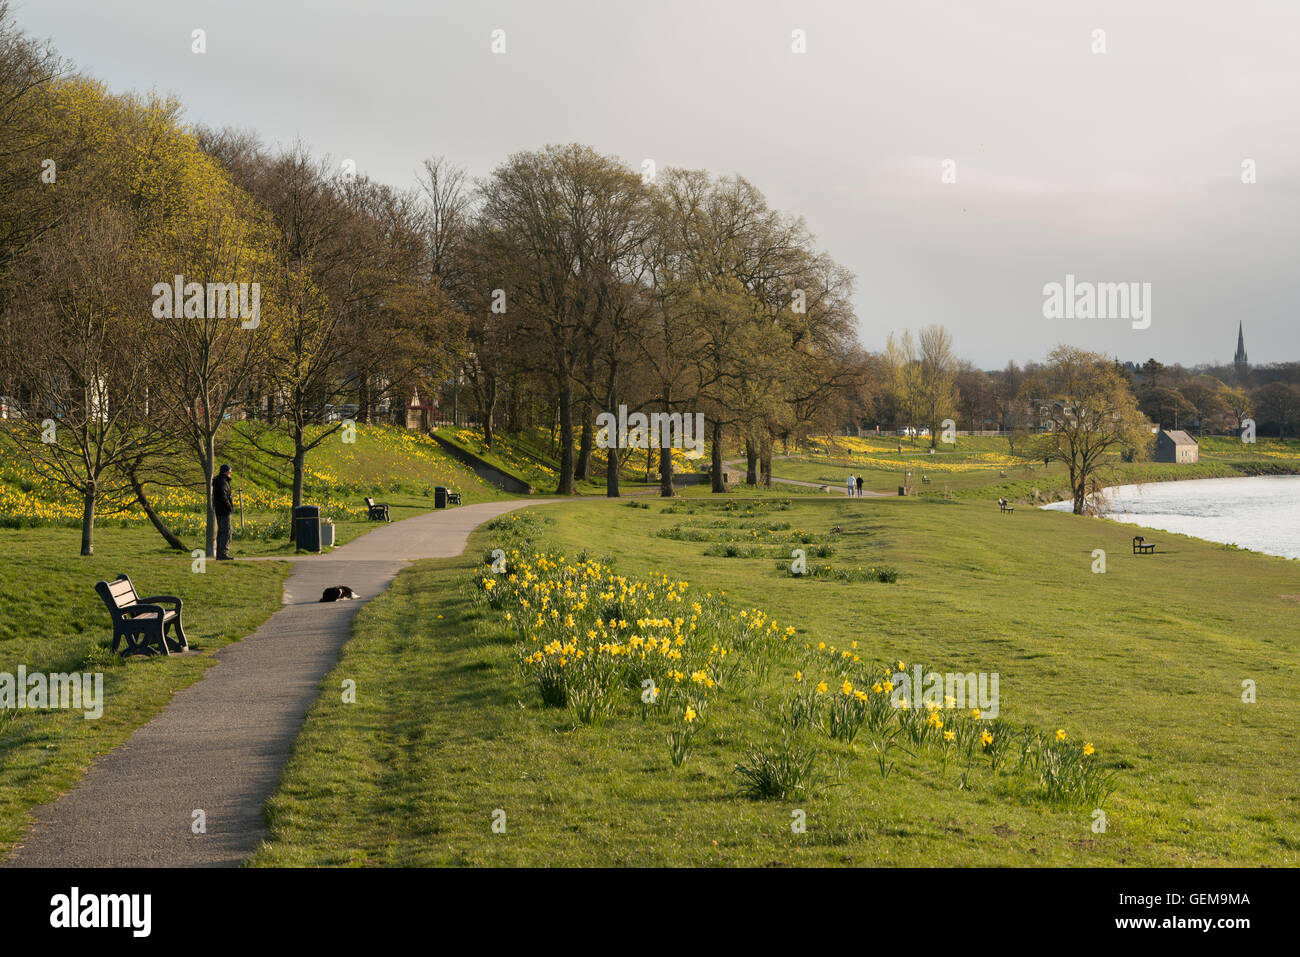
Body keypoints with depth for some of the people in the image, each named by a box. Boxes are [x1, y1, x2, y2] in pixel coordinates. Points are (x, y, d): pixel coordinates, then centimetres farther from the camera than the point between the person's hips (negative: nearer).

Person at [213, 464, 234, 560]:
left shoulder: (220, 481, 18)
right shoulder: (222, 482, -14)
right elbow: (223, 497, -21)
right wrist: (230, 507, -14)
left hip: (220, 511, 11)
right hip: (224, 511, -11)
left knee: (221, 532, 12)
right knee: (226, 531, -11)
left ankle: (219, 554, 13)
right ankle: (223, 553, -14)